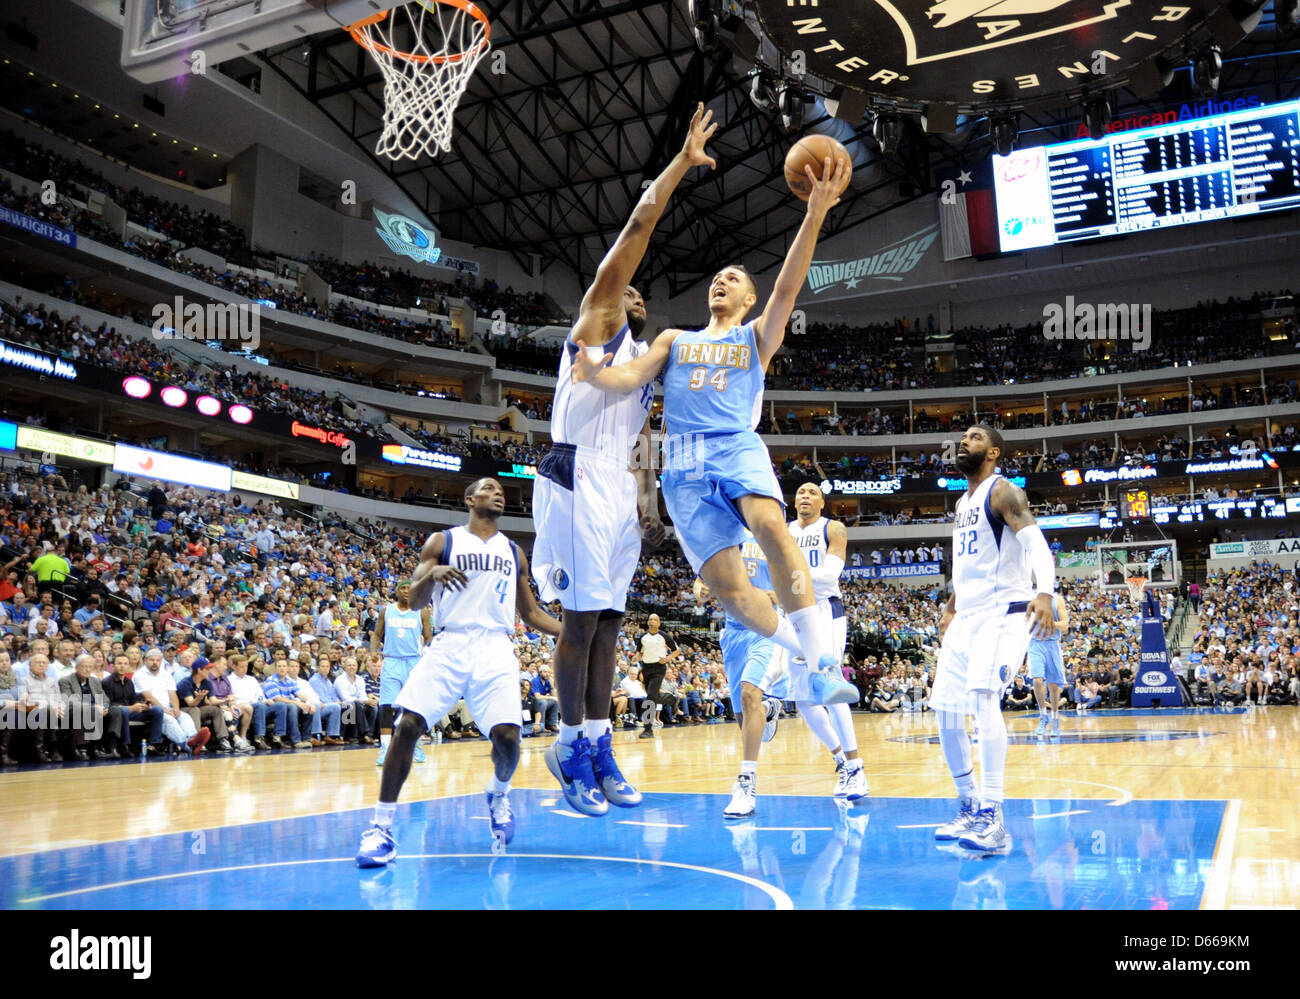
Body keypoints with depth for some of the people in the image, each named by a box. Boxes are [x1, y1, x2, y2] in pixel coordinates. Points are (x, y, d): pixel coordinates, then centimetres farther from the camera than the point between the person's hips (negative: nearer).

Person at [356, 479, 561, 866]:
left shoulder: (513, 551, 18)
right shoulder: (442, 541, 9)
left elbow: (530, 612, 22)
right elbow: (415, 601, 2)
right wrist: (432, 573, -20)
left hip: (496, 649, 2)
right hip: (449, 645, -1)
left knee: (507, 736, -13)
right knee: (407, 726, -15)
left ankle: (499, 794, 22)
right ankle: (381, 826, -2)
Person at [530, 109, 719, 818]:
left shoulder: (644, 359, 26)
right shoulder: (596, 321, 6)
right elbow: (638, 227, -1)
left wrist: (650, 504, 15)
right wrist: (681, 163, 1)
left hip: (622, 490, 8)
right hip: (581, 477, -8)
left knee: (606, 619, 7)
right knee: (582, 617, -7)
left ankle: (599, 747, 11)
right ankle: (570, 746, 1)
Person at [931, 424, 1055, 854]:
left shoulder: (1002, 492, -8)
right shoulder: (963, 504, 18)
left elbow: (1035, 543, -23)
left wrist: (1044, 592, -39)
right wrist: (951, 608, 30)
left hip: (1003, 612, -9)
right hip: (966, 616, 9)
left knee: (983, 698, -26)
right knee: (946, 712, 5)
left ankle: (993, 820, -26)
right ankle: (969, 808, 17)